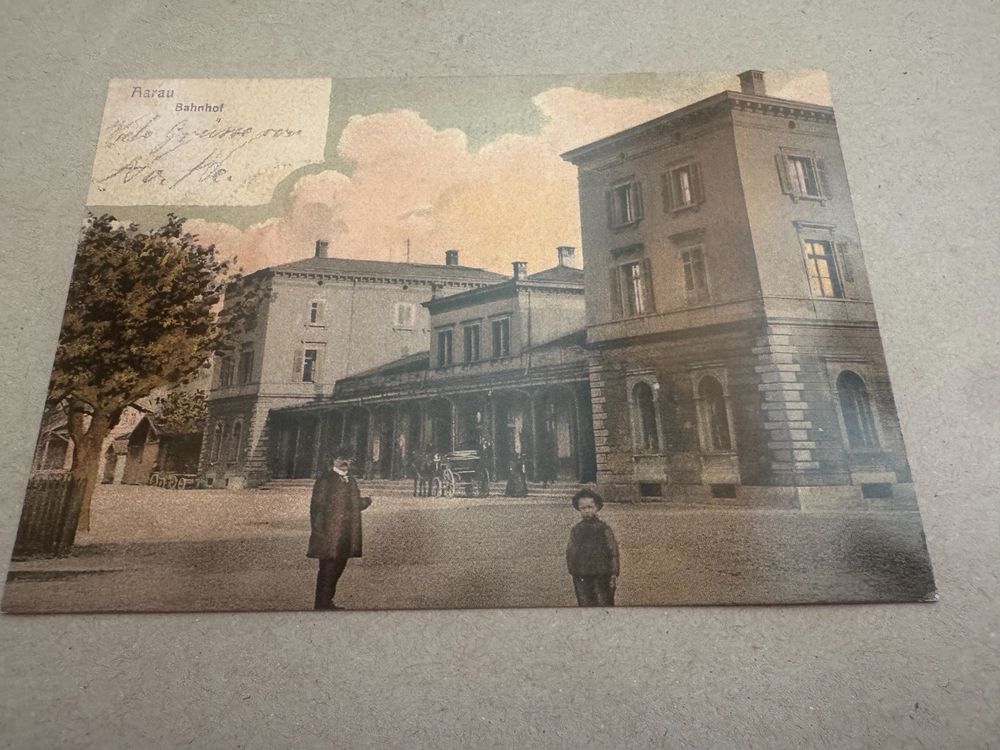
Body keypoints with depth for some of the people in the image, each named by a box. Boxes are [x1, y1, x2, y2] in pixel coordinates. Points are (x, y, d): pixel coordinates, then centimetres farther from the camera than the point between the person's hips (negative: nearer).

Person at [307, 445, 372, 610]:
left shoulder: (350, 480, 15)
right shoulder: (325, 479, -8)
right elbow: (317, 506, -12)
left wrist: (365, 502, 2)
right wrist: (319, 532, -17)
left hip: (346, 538, 8)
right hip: (329, 536, -8)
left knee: (338, 568, 15)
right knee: (327, 570, -2)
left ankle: (327, 602, 29)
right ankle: (321, 605, 11)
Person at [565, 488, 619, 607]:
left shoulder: (604, 529, -2)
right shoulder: (575, 530, 6)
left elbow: (613, 553, -2)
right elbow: (570, 553, 11)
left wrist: (614, 574, -5)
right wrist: (573, 572, 8)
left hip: (602, 576, -3)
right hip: (581, 578, 3)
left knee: (605, 605, 2)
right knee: (585, 605, 9)